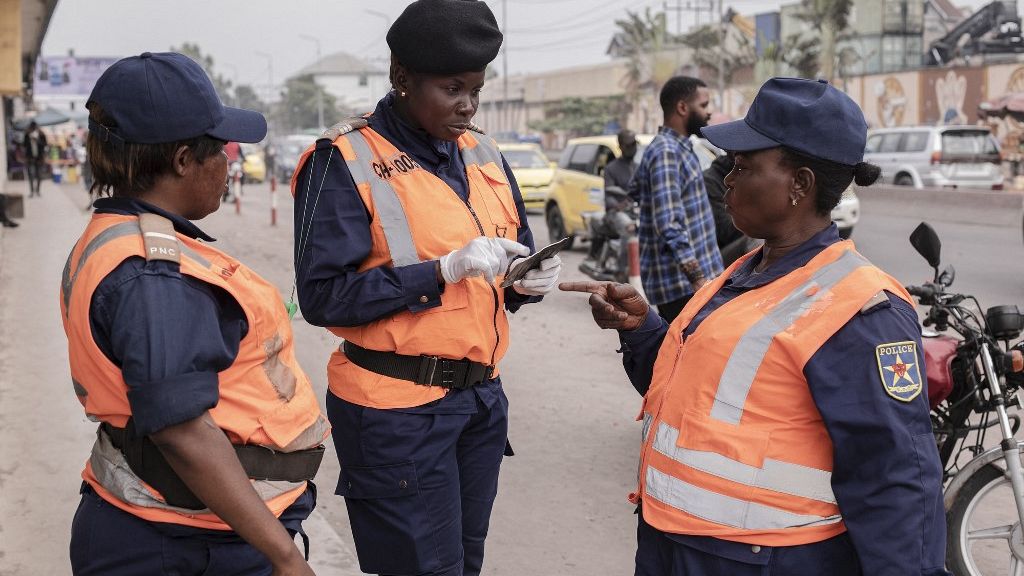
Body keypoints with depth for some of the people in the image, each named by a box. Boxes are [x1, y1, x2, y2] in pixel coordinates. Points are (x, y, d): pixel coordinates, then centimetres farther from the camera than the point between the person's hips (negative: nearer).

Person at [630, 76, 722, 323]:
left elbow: (635, 189, 31)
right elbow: (670, 226, -25)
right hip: (681, 283, -10)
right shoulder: (667, 153, -16)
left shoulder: (678, 147, 15)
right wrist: (698, 278, -27)